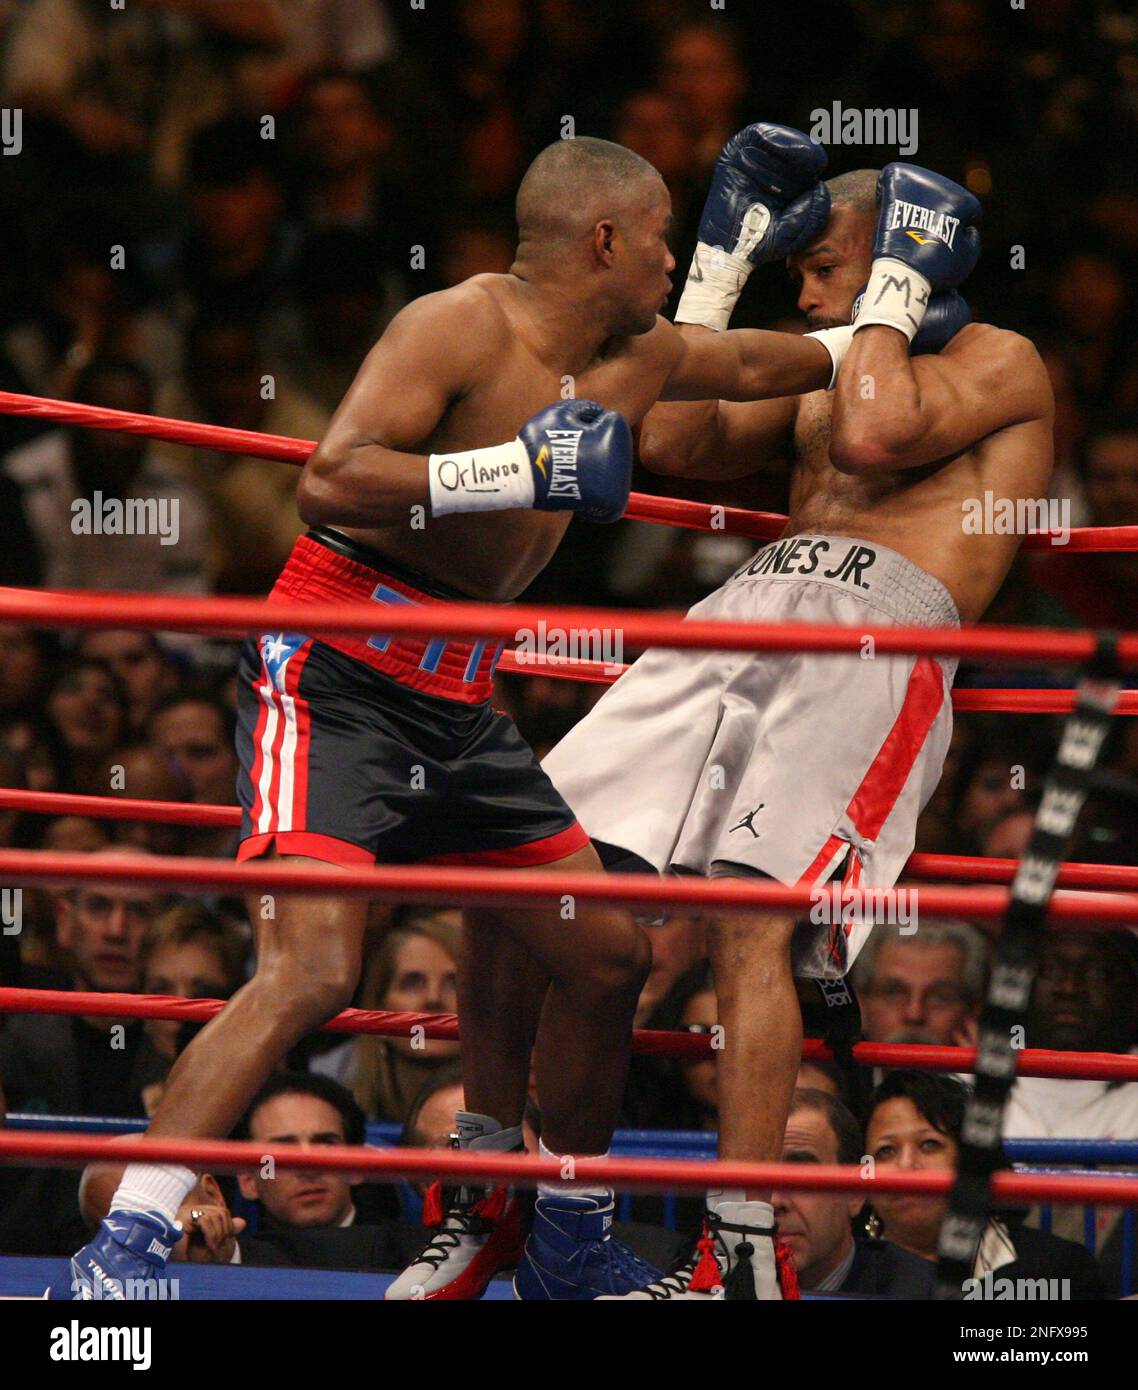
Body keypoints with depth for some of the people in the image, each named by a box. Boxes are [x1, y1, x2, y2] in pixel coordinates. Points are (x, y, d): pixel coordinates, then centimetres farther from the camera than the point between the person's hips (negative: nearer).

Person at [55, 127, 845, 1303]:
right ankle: (121, 1253, -24)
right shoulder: (461, 327, -14)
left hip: (458, 699, 9)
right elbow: (328, 481, -25)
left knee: (604, 955, 13)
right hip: (339, 675, -9)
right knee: (311, 969, -24)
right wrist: (522, 471, -26)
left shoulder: (631, 361, 12)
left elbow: (746, 366, 34)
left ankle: (569, 1248, 31)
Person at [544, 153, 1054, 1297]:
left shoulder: (999, 363, 12)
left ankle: (744, 1247, -25)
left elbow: (876, 435, -7)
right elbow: (672, 441, 26)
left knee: (748, 915, -24)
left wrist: (894, 287, 5)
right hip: (744, 606, 7)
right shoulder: (824, 377, 35)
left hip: (883, 625, -7)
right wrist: (717, 270, 29)